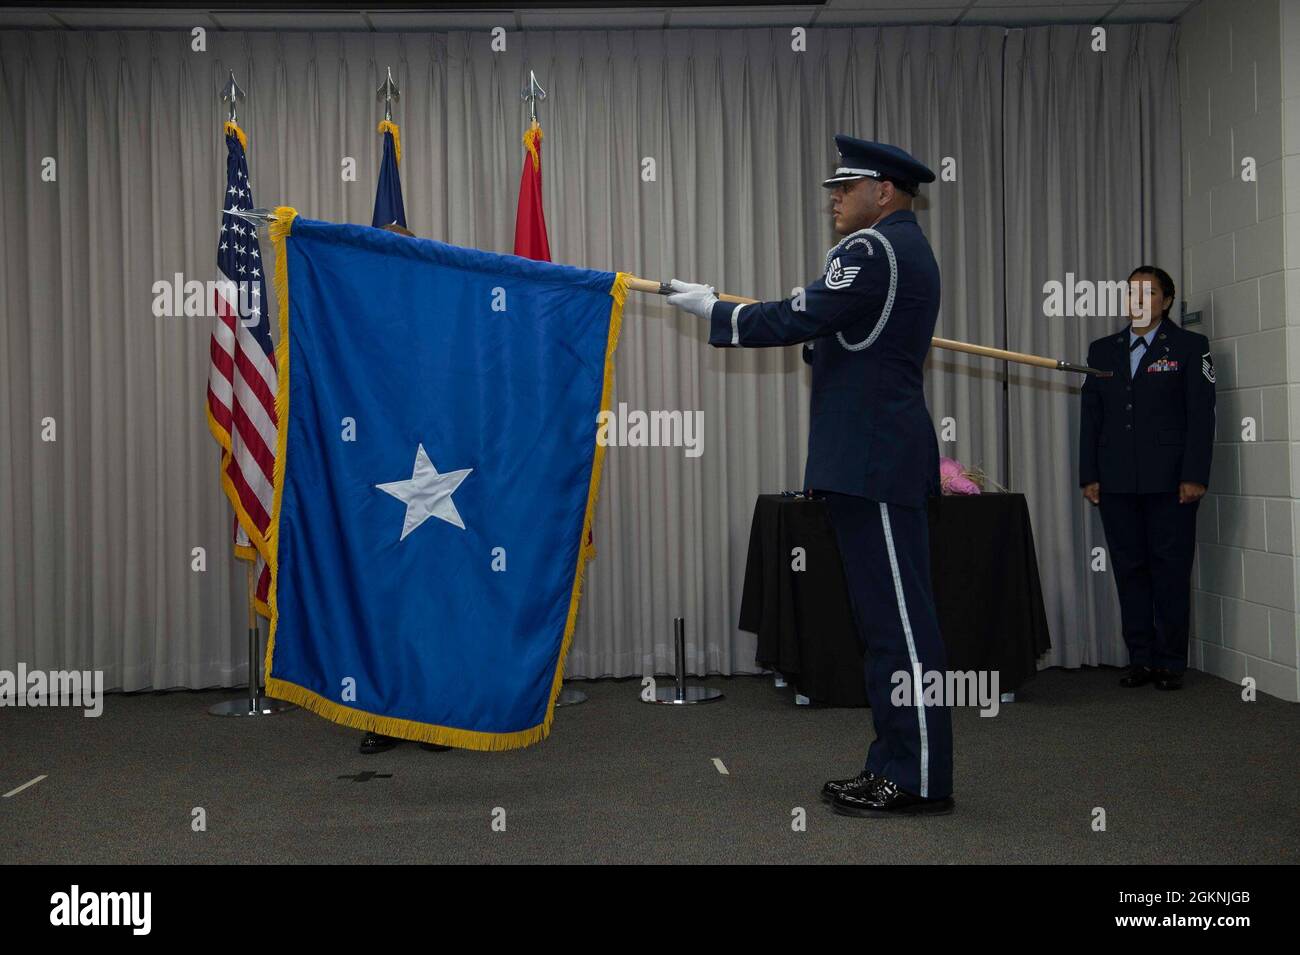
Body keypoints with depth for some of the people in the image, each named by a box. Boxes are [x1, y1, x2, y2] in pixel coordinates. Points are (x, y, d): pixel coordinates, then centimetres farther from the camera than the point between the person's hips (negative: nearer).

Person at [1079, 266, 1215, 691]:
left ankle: (1171, 663, 7)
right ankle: (1140, 659, 12)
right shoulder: (1103, 350, 14)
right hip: (1117, 482, 4)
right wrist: (1089, 475, 4)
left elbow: (1201, 414, -3)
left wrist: (1194, 476, -11)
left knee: (1171, 571, 0)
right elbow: (1090, 415, 12)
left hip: (1169, 481, -3)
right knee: (1129, 570, 5)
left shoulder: (1189, 347, 3)